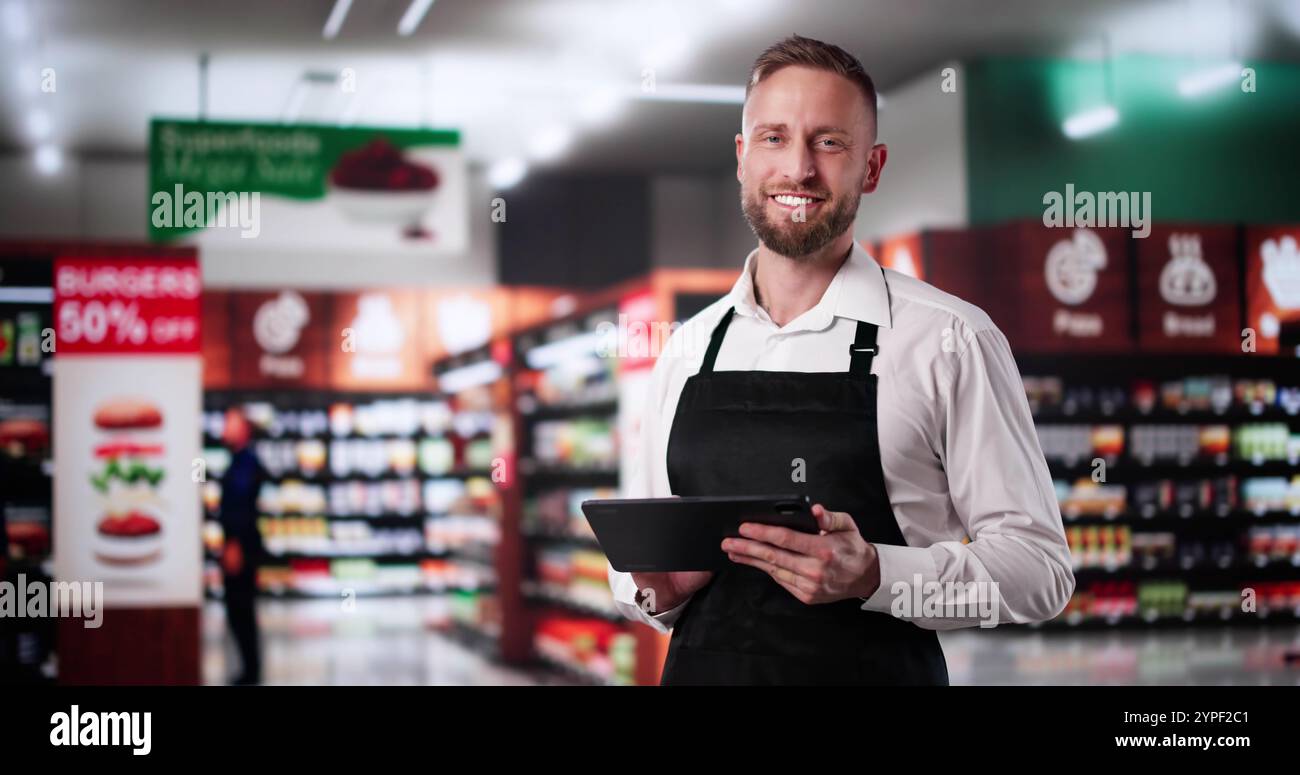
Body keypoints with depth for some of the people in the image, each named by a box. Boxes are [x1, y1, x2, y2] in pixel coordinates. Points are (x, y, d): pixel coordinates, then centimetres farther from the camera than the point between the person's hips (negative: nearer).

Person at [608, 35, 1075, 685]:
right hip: (697, 667, 4)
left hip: (874, 671, -3)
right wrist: (656, 590, -9)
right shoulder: (686, 349, 5)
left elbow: (1039, 566, -9)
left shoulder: (949, 340, -8)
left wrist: (872, 575, -24)